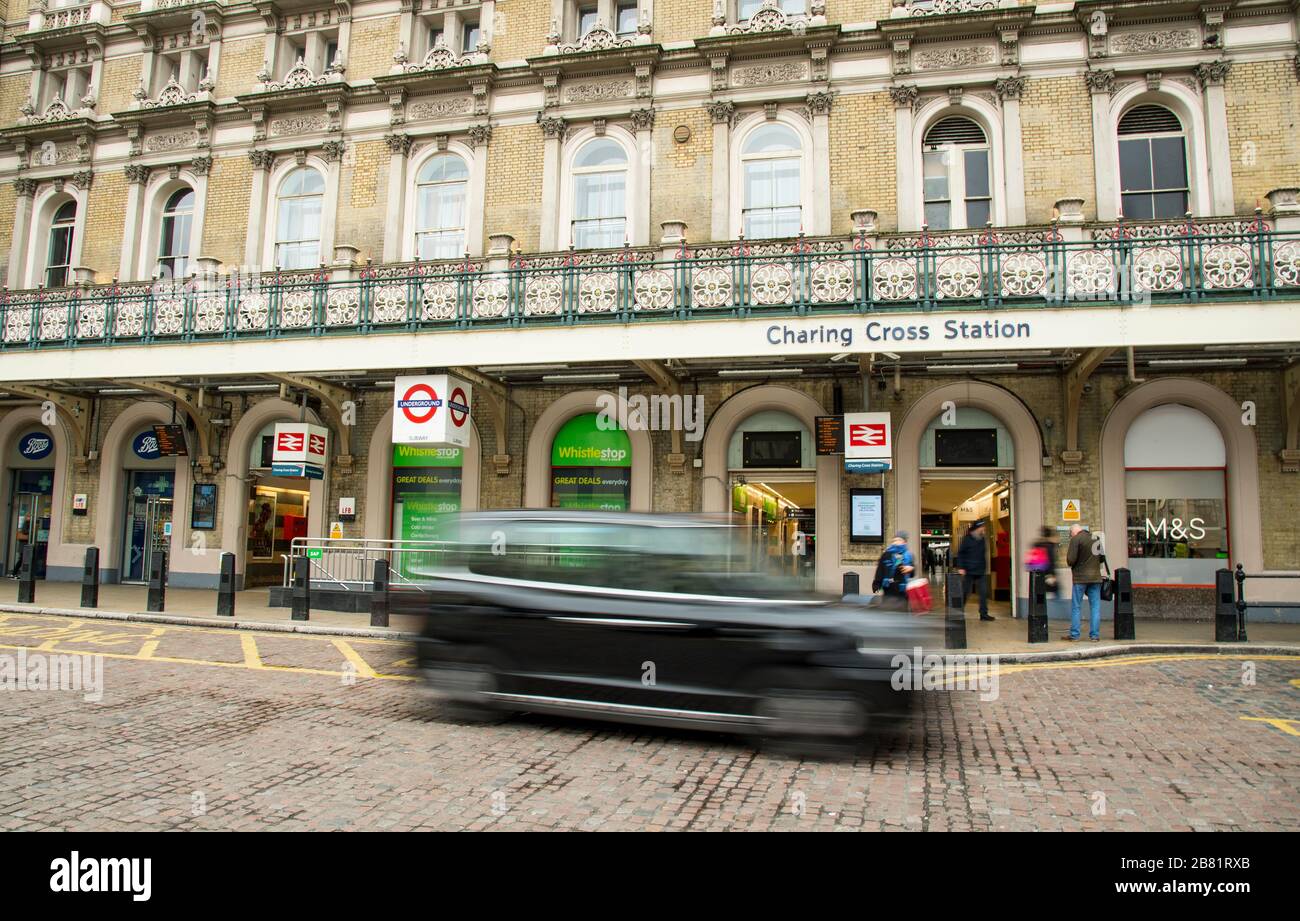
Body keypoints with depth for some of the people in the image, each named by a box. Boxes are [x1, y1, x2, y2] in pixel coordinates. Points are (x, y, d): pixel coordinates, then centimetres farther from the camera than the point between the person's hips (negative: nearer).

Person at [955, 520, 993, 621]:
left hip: (981, 572, 5)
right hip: (969, 571, -5)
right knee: (965, 593, 2)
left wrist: (985, 567, 16)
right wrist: (960, 567, -14)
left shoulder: (982, 539, 10)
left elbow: (984, 555, 18)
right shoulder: (967, 539, -7)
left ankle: (984, 614, 8)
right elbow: (960, 554, -8)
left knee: (984, 592, 2)